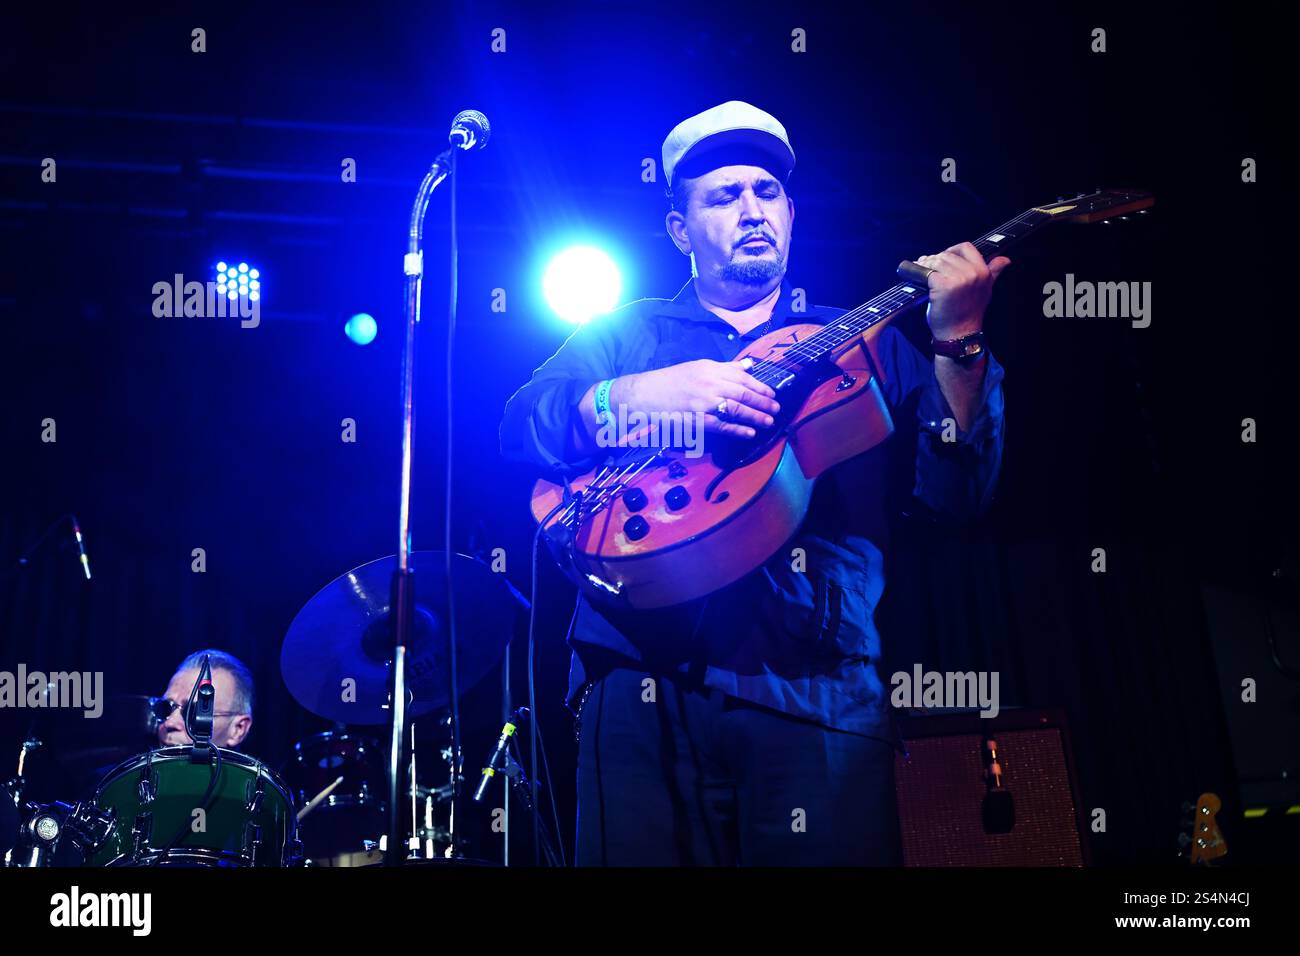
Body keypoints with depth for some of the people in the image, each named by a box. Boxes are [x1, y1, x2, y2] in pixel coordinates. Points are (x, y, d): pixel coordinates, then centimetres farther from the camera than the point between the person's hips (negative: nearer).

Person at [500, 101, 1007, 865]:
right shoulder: (626, 335, 16)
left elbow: (958, 492, 5)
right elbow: (521, 425, -2)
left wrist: (958, 342, -9)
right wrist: (647, 394, -19)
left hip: (819, 694, 1)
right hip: (646, 687, 0)